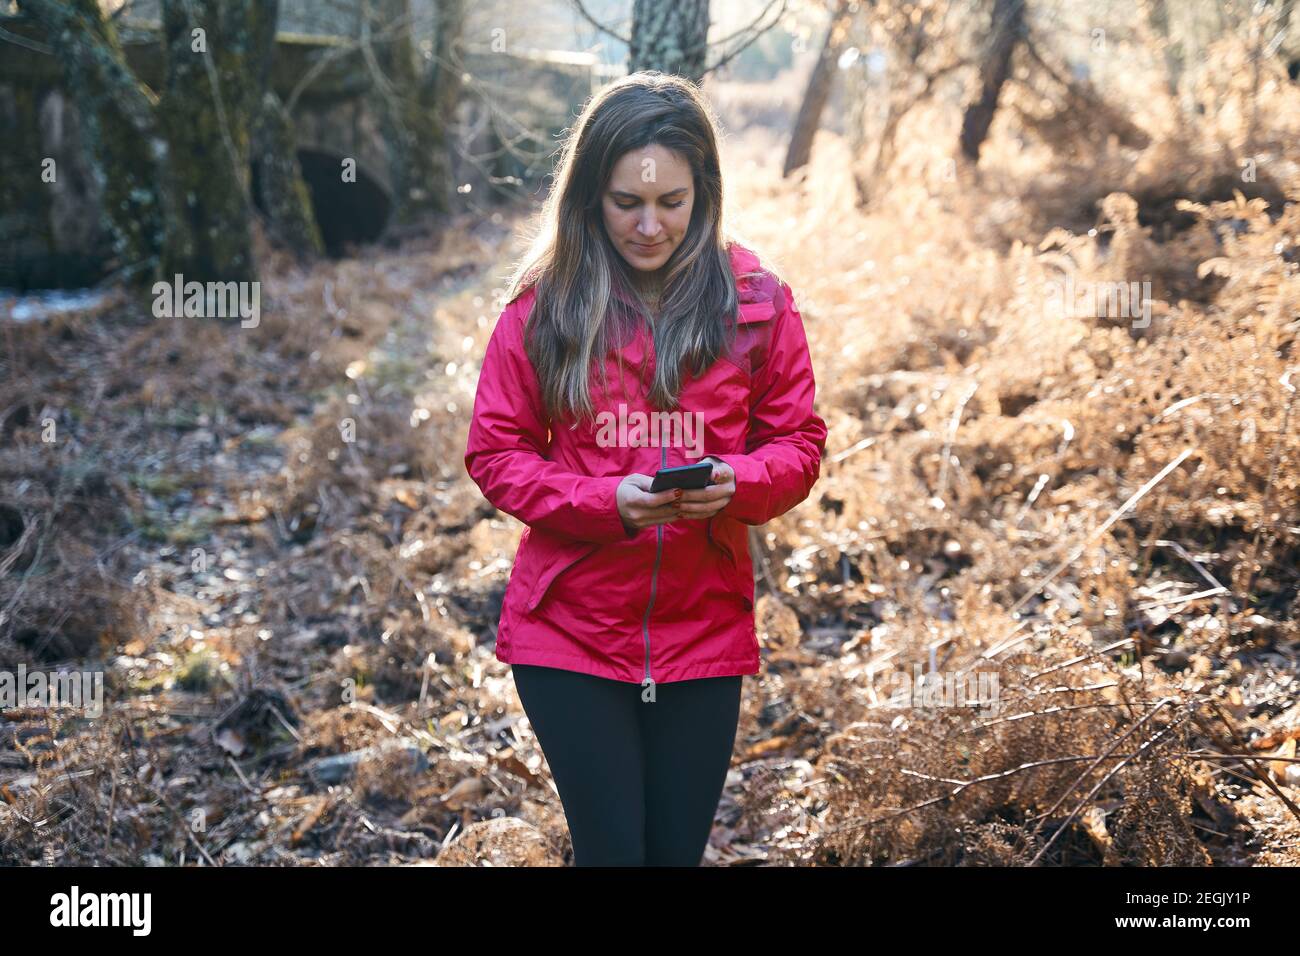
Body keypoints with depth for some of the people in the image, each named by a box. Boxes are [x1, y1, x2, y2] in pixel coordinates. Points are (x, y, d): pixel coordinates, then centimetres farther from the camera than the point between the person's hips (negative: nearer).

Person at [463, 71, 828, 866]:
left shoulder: (757, 303, 0)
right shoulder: (544, 306, -3)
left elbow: (799, 445, 4)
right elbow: (496, 453, -2)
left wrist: (734, 482, -18)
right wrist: (605, 501, -18)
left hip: (704, 632, 2)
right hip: (570, 630, -1)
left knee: (677, 850, 11)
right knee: (610, 848, 2)